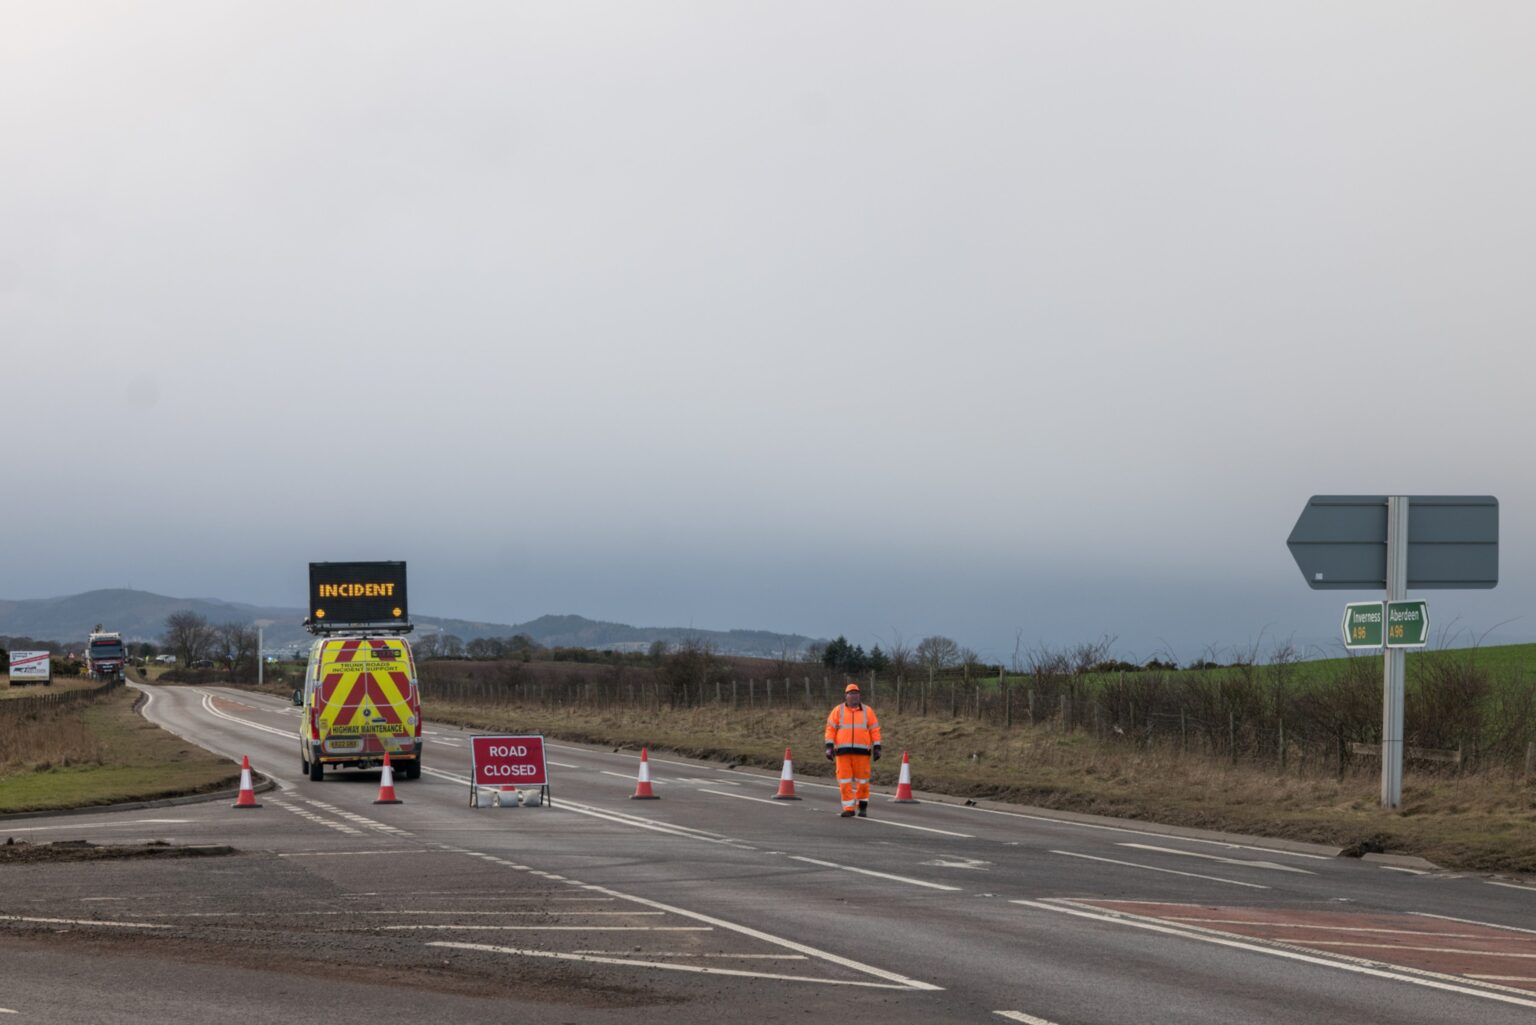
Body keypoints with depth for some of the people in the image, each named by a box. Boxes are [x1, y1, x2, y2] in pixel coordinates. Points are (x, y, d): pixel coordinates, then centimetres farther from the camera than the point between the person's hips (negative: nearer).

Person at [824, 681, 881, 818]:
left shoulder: (867, 711, 8)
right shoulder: (838, 711, 8)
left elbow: (875, 730, 7)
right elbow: (830, 729, 5)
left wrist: (877, 748, 0)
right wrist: (829, 746, -6)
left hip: (862, 751, 0)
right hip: (843, 751, 0)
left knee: (862, 780, 1)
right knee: (844, 781, -3)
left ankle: (863, 806, 16)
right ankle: (848, 809, 1)